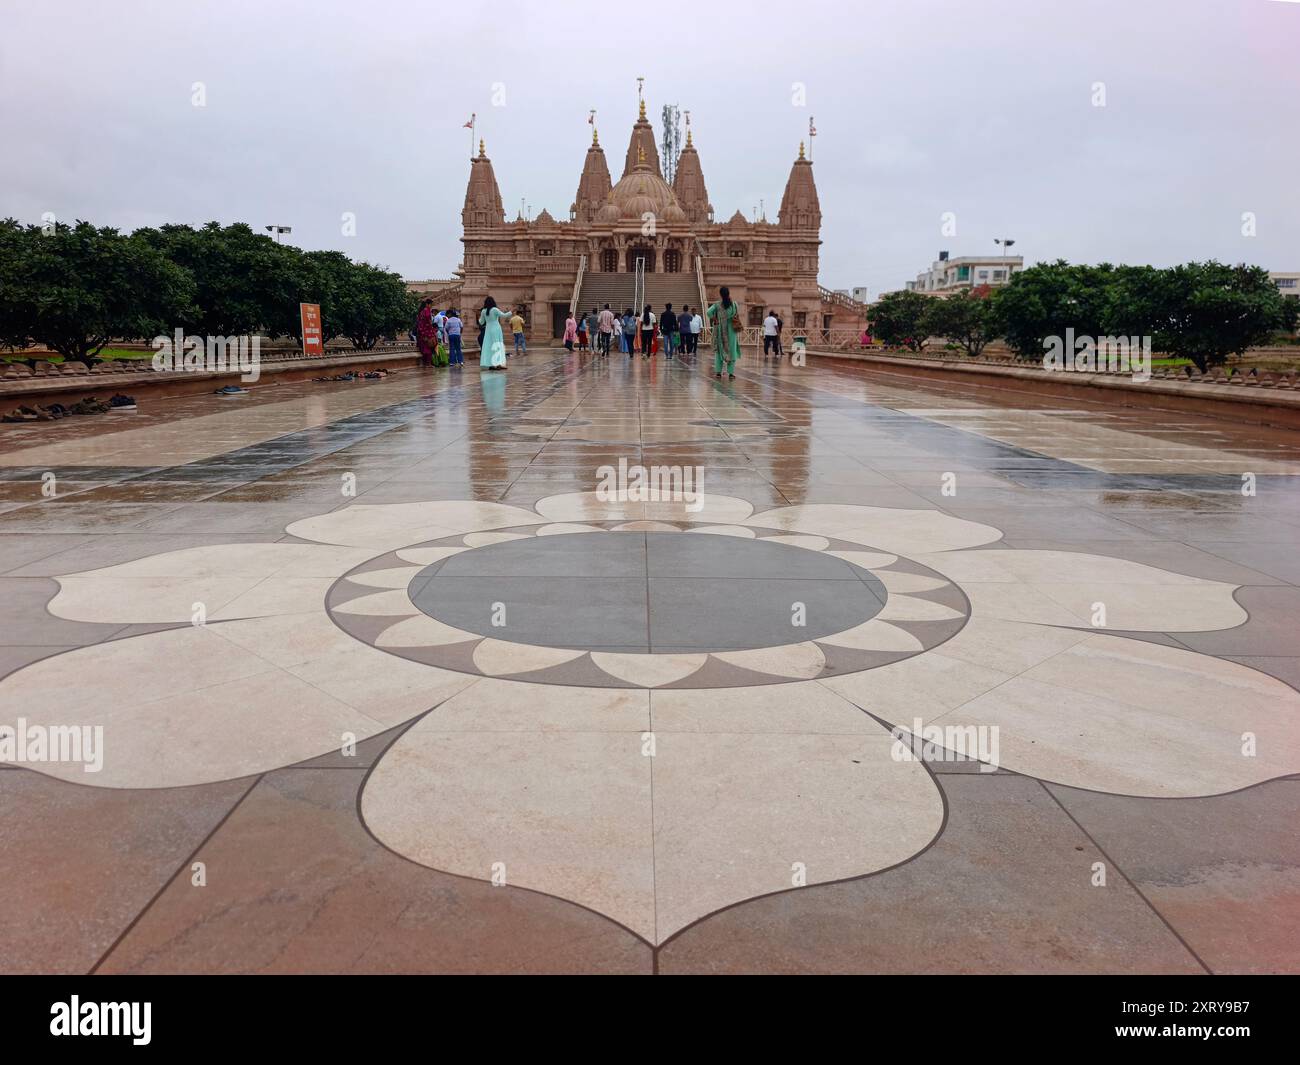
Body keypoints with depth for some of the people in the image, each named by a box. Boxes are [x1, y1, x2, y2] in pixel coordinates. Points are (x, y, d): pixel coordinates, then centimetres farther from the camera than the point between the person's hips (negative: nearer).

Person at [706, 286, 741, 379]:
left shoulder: (717, 305, -5)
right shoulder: (734, 304, -2)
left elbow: (709, 312, -18)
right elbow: (737, 316, -6)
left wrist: (715, 320, -6)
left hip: (720, 331, 0)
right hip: (731, 331, 0)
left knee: (719, 350, 11)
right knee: (731, 351, 5)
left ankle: (718, 372, 9)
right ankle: (731, 373, 2)